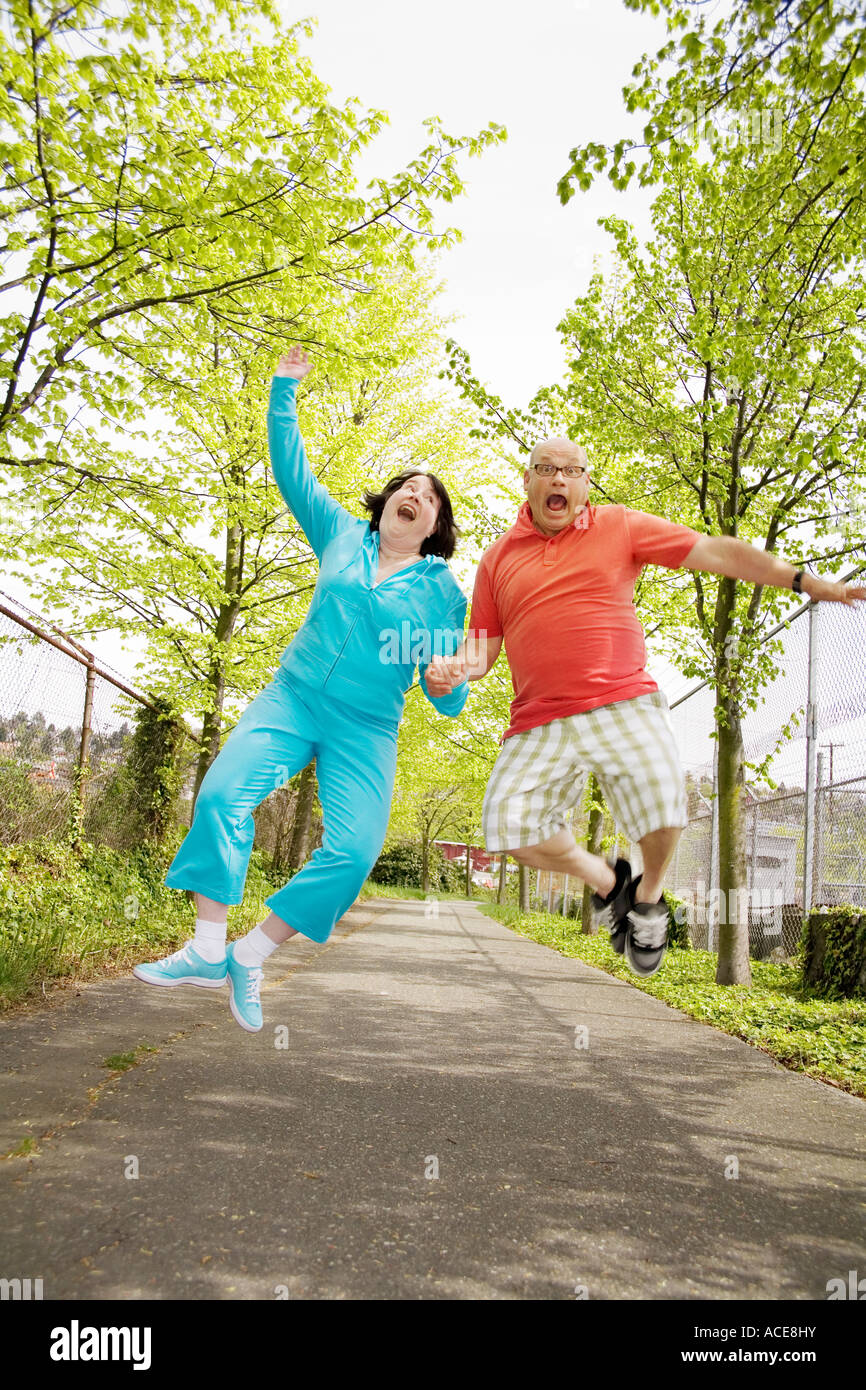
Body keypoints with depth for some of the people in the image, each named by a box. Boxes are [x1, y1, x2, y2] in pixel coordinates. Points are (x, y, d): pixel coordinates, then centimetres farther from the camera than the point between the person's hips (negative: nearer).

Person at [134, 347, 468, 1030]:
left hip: (366, 729, -1)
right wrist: (284, 392, 12)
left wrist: (448, 679, -20)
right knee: (223, 791, -22)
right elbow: (292, 471, 16)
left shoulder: (441, 590, 5)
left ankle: (251, 957, -1)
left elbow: (448, 696, 4)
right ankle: (208, 950, -11)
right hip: (293, 697, 1)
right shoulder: (342, 536, 11)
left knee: (354, 849, -18)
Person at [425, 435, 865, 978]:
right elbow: (484, 645, 17)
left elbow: (715, 552, 5)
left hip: (623, 704, -2)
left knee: (660, 798, -22)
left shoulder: (621, 527, 8)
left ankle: (649, 896, 13)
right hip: (540, 722, 2)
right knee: (509, 822, -11)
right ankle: (604, 878, 19)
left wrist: (805, 581, 2)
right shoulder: (499, 556, 13)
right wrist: (456, 668, -7)